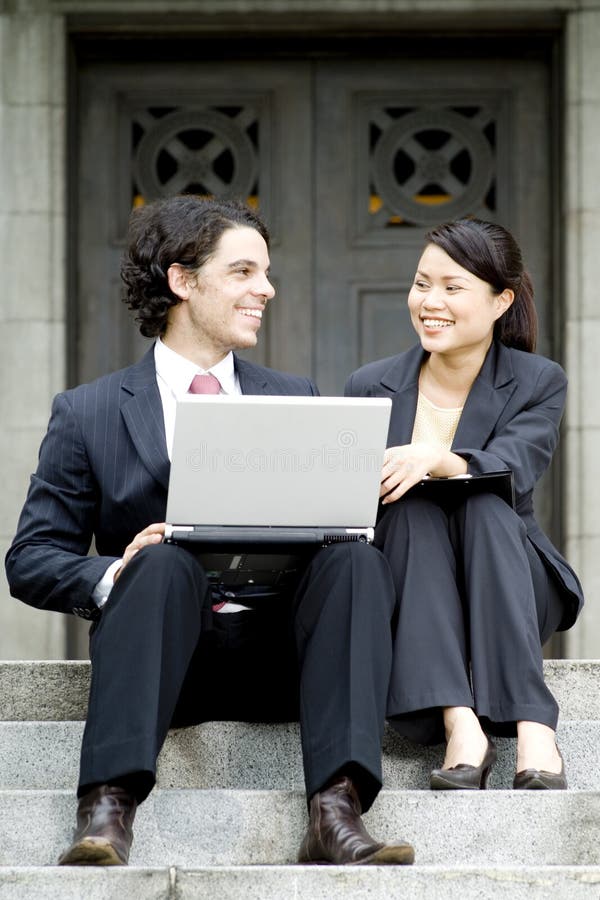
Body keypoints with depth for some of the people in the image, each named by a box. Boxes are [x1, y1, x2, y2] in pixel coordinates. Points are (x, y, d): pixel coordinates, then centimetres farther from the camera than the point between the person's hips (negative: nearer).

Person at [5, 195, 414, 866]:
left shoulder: (296, 400, 21)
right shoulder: (89, 414, 11)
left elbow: (335, 523, 15)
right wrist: (113, 576, -15)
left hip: (282, 650, 2)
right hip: (168, 649, -2)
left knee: (357, 559, -27)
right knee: (164, 560, -34)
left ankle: (335, 812, -41)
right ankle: (106, 812, -45)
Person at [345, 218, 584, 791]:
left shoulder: (538, 384, -1)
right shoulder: (371, 388, 3)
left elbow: (510, 470, -22)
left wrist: (437, 459, -42)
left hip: (510, 595, -1)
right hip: (407, 605, 1)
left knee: (484, 506, -30)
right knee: (413, 511, -29)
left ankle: (532, 727, -45)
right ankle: (460, 724, -45)